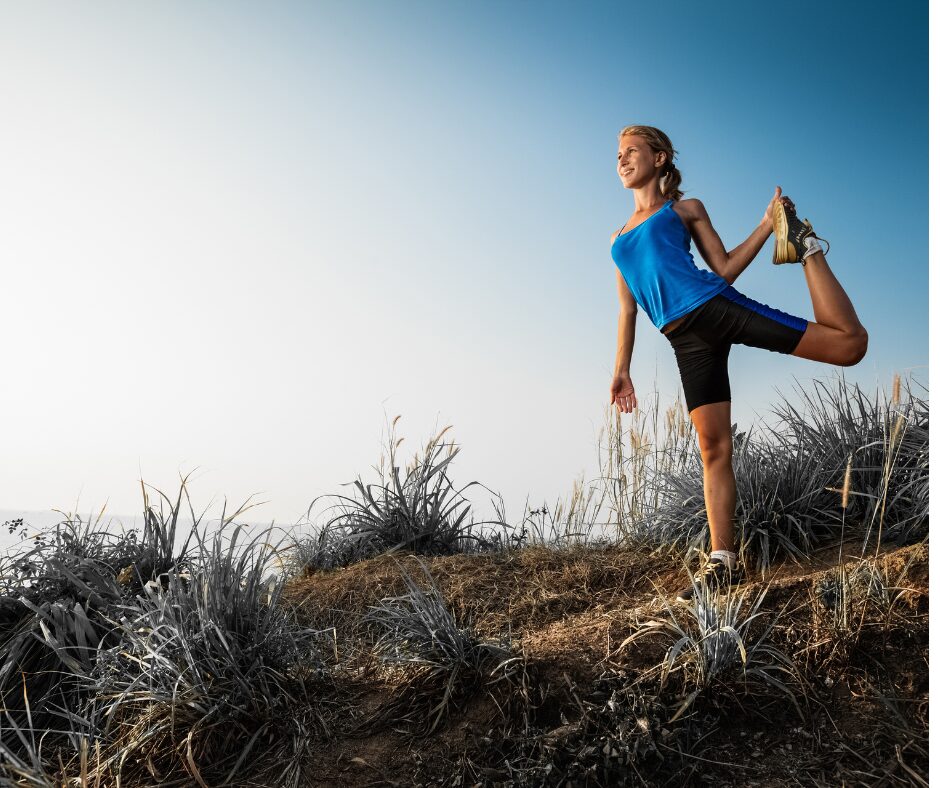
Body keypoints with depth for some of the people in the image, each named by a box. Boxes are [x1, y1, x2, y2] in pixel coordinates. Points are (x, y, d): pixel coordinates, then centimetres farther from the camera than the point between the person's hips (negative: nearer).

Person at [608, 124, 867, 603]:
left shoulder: (685, 208, 15)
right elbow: (627, 309, 22)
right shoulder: (618, 239, 24)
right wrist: (621, 369, 16)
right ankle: (722, 561, 3)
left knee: (849, 342, -10)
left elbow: (724, 270, 10)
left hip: (714, 306, -2)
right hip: (686, 339, 3)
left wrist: (766, 224, 0)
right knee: (713, 449, -2)